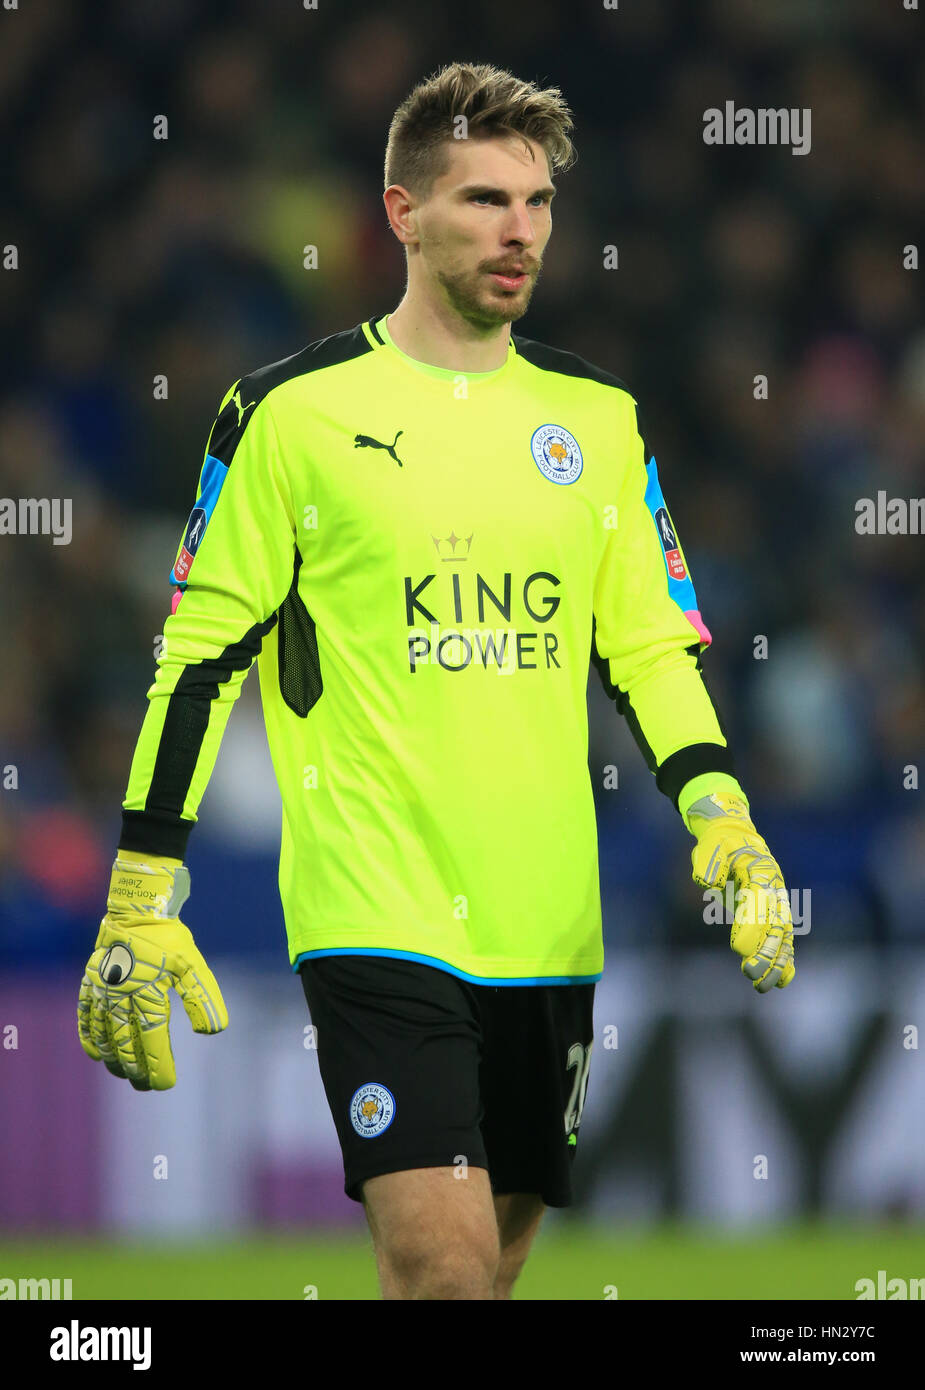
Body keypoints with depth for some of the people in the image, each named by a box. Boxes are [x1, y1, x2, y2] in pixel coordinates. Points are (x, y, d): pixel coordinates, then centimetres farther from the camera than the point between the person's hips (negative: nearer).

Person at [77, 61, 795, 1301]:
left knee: (494, 1260, 10)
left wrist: (719, 810, -1)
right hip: (375, 910, -5)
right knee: (441, 1264, -18)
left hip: (548, 925, 5)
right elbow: (201, 651, 0)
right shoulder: (293, 410, -2)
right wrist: (142, 889, -3)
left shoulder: (598, 417, 11)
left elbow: (651, 641, 15)